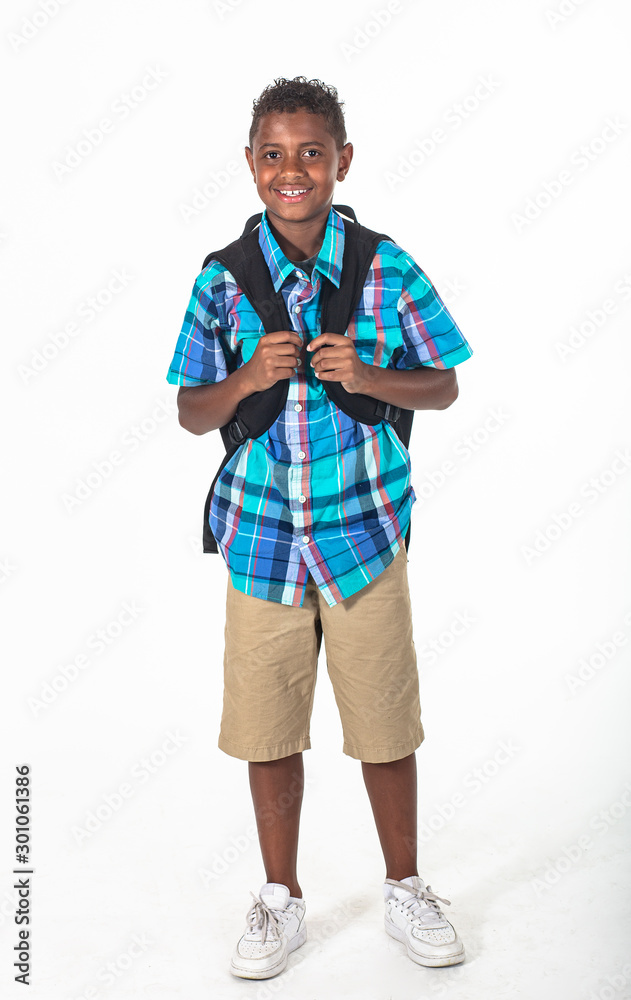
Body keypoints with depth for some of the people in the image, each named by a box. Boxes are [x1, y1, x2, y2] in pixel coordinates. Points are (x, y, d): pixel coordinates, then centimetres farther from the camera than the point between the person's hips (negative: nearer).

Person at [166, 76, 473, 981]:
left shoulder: (389, 271, -4)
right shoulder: (223, 280, -2)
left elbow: (444, 387, 3)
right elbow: (191, 412, 3)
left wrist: (369, 376, -16)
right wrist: (249, 377, -17)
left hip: (364, 531, -1)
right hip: (261, 536, 1)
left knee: (386, 727, 10)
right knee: (267, 731, 11)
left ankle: (405, 890, 34)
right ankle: (280, 903, 33)